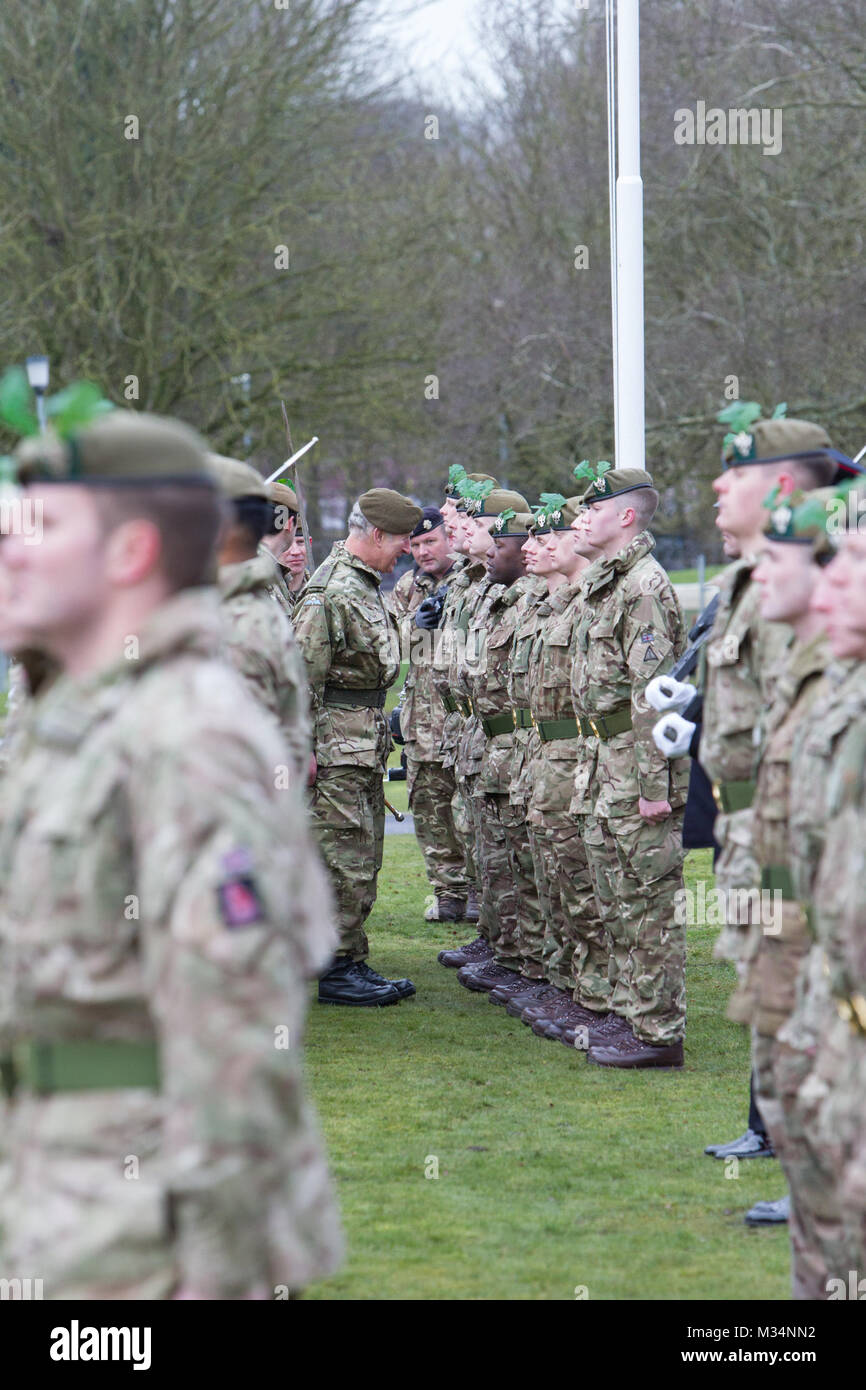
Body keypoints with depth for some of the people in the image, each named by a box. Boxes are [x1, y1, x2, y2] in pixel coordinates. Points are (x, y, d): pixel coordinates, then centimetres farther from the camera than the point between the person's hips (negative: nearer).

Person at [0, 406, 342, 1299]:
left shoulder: (191, 739, -18)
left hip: (170, 1225, -10)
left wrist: (223, 1271, -23)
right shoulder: (85, 725, 15)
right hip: (100, 1206, 10)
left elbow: (240, 1015, -22)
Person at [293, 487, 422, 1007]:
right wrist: (302, 748, -21)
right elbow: (304, 675, -20)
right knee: (345, 861, -7)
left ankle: (353, 963, 18)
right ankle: (339, 972, -1)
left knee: (364, 861, 12)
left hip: (368, 744, 10)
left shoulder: (368, 584, 16)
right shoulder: (331, 592, -17)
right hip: (336, 745, -10)